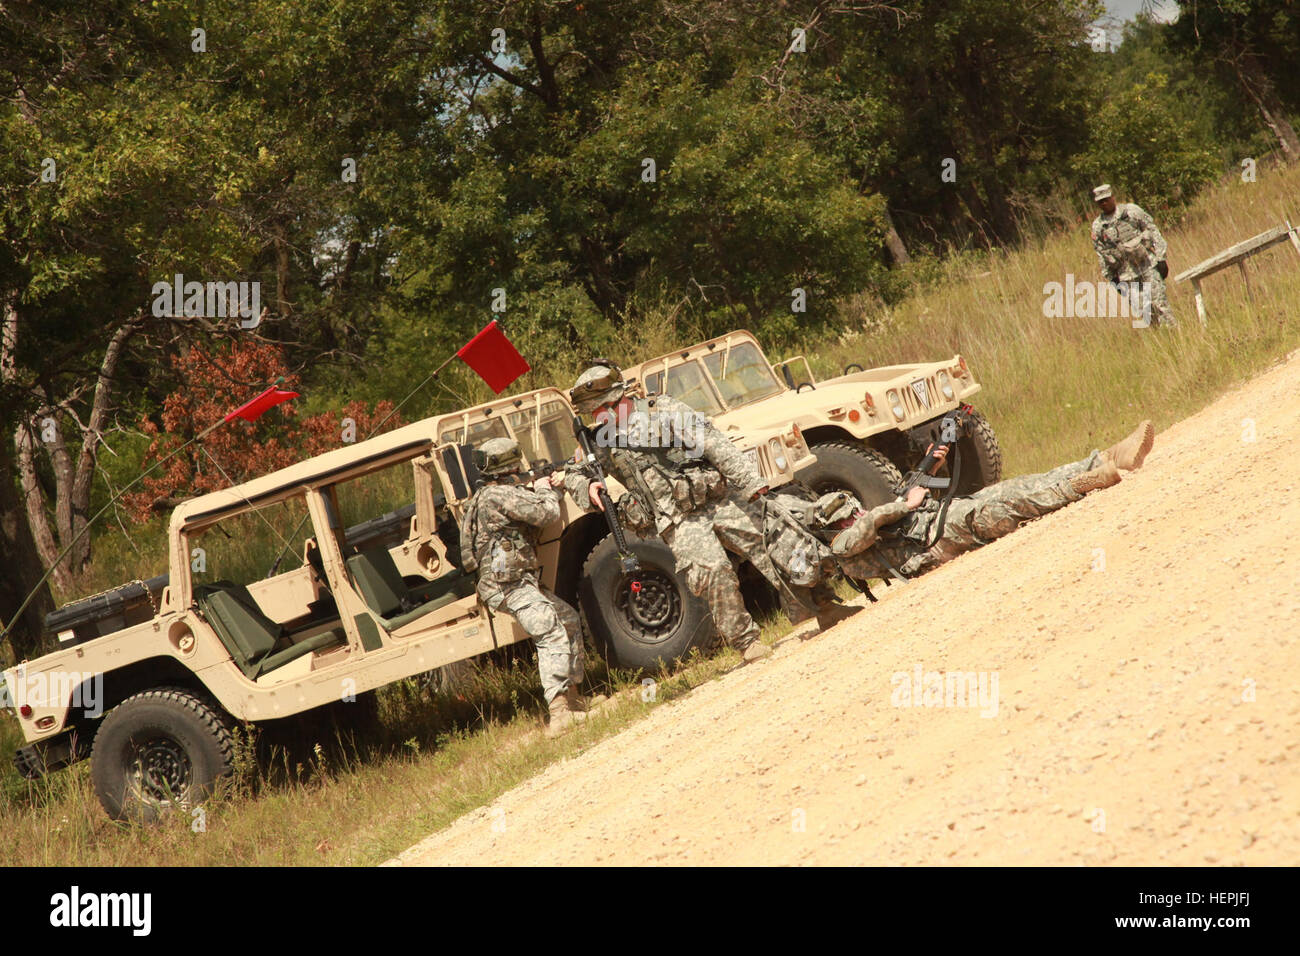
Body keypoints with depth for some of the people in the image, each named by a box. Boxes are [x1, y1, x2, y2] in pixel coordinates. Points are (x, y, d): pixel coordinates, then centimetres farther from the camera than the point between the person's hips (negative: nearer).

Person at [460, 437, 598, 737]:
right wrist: (545, 490, 3)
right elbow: (546, 513, -18)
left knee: (569, 619, 20)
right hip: (508, 586, -11)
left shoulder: (494, 494, 17)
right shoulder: (499, 496, -15)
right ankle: (558, 715, -33)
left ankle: (572, 698, 22)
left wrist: (547, 487, 13)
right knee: (552, 635, -21)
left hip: (519, 582, 11)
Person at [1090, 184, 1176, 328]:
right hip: (1126, 274, 2)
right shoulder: (1097, 226, 6)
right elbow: (1101, 255, 12)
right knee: (1142, 310, -1)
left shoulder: (1132, 210, -1)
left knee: (1160, 303, -9)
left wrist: (1161, 257, -5)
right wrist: (1111, 278, 9)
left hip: (1148, 264, -2)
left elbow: (1153, 231, 1)